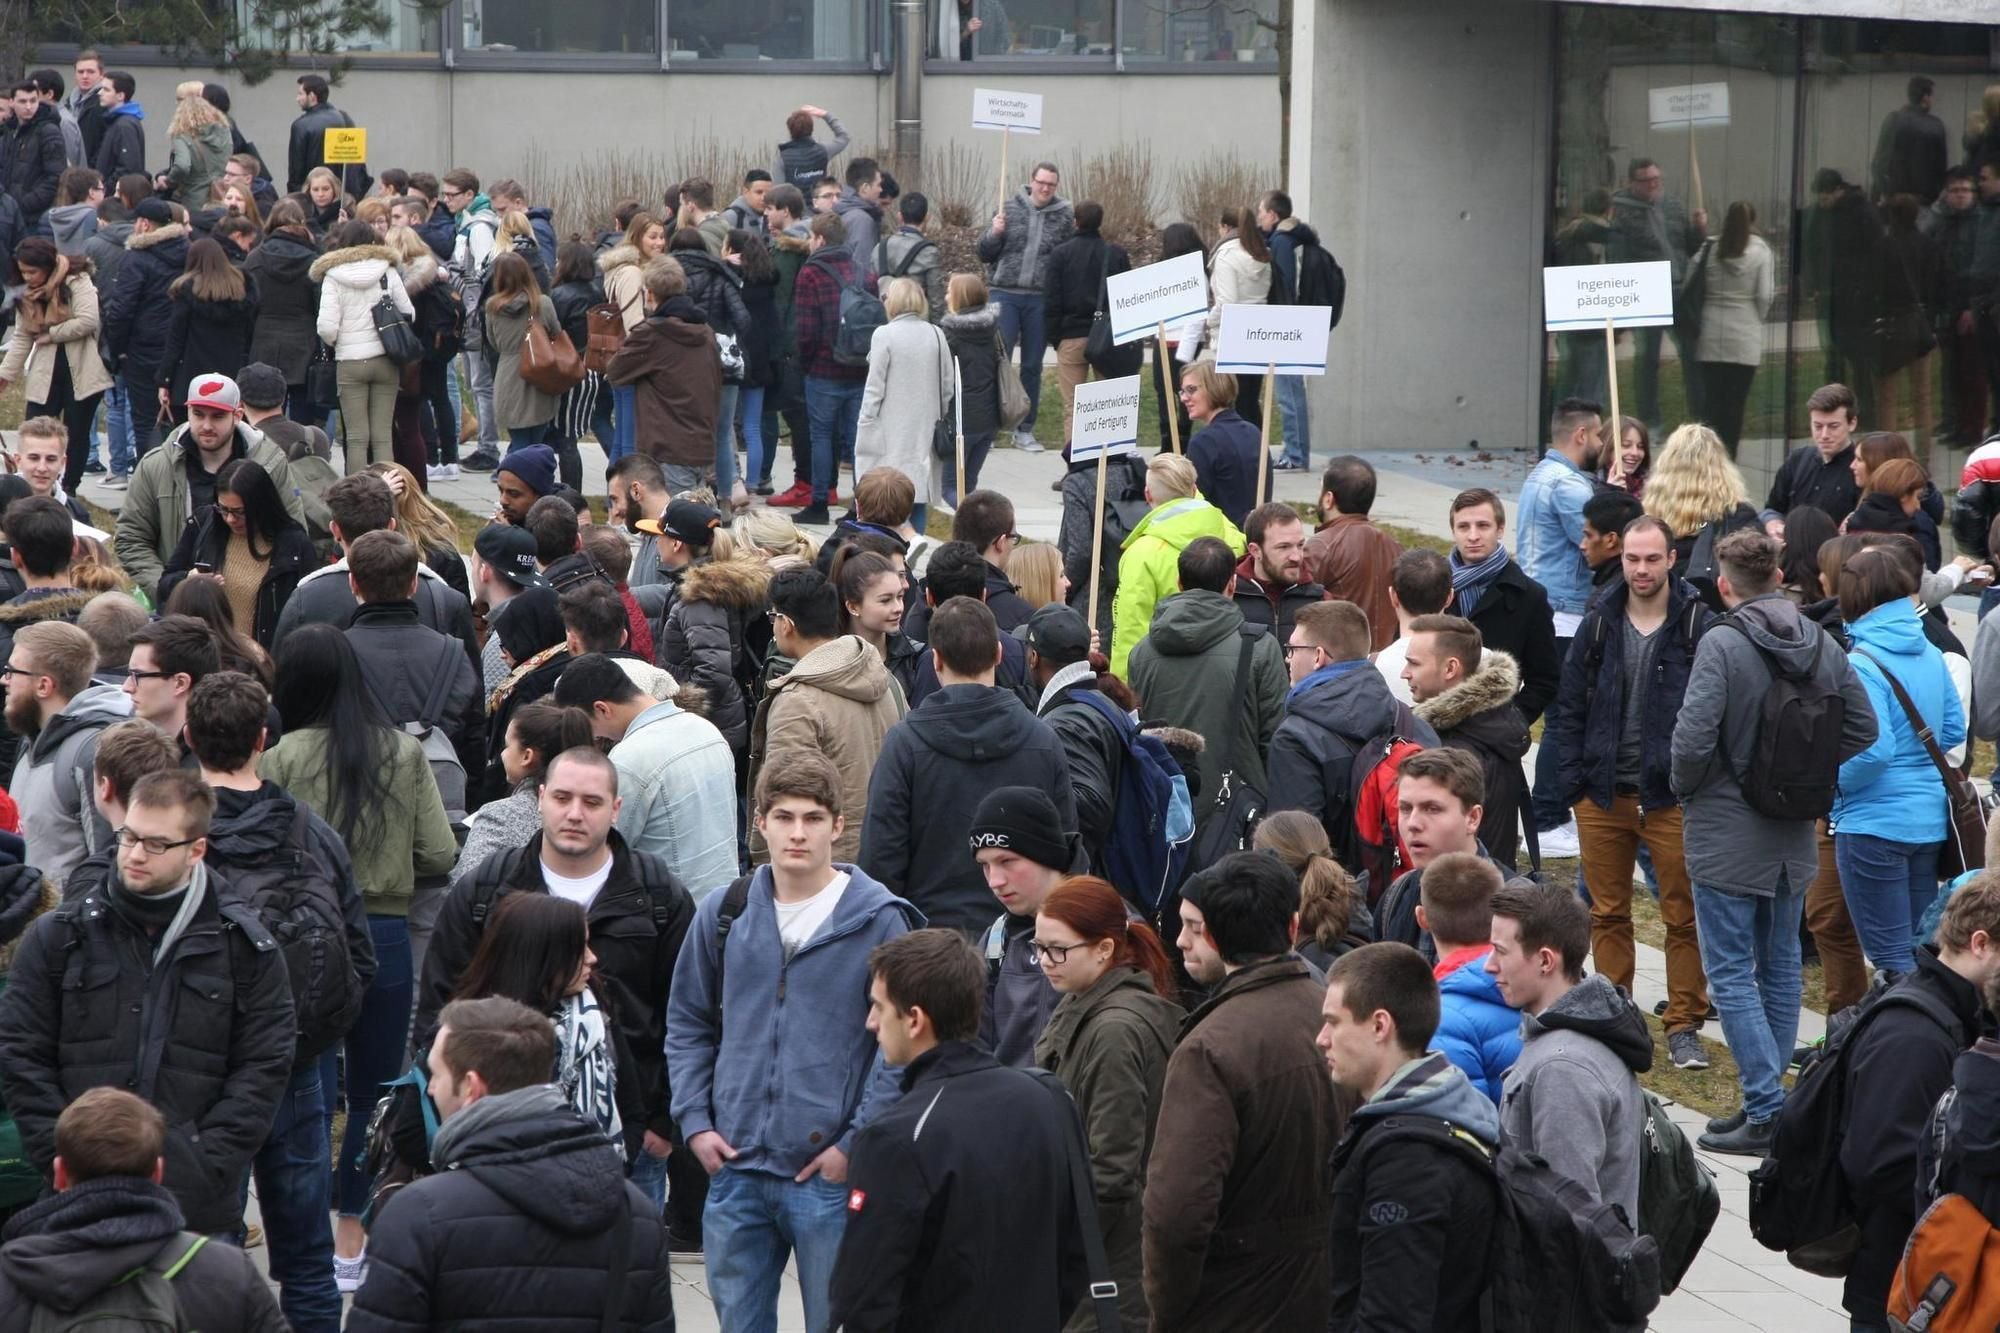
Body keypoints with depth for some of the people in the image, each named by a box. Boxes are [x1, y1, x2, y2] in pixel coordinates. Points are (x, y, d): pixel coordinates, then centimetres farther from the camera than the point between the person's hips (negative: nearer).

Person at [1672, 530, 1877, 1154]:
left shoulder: (1722, 646, -18)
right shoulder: (1823, 645, 1)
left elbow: (1694, 737, -23)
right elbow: (1862, 727, 7)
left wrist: (1686, 788, -3)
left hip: (1726, 836, -6)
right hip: (1794, 838, 6)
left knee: (1731, 974, -1)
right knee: (1780, 969, 16)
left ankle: (1766, 1109, -7)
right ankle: (1767, 1104, 21)